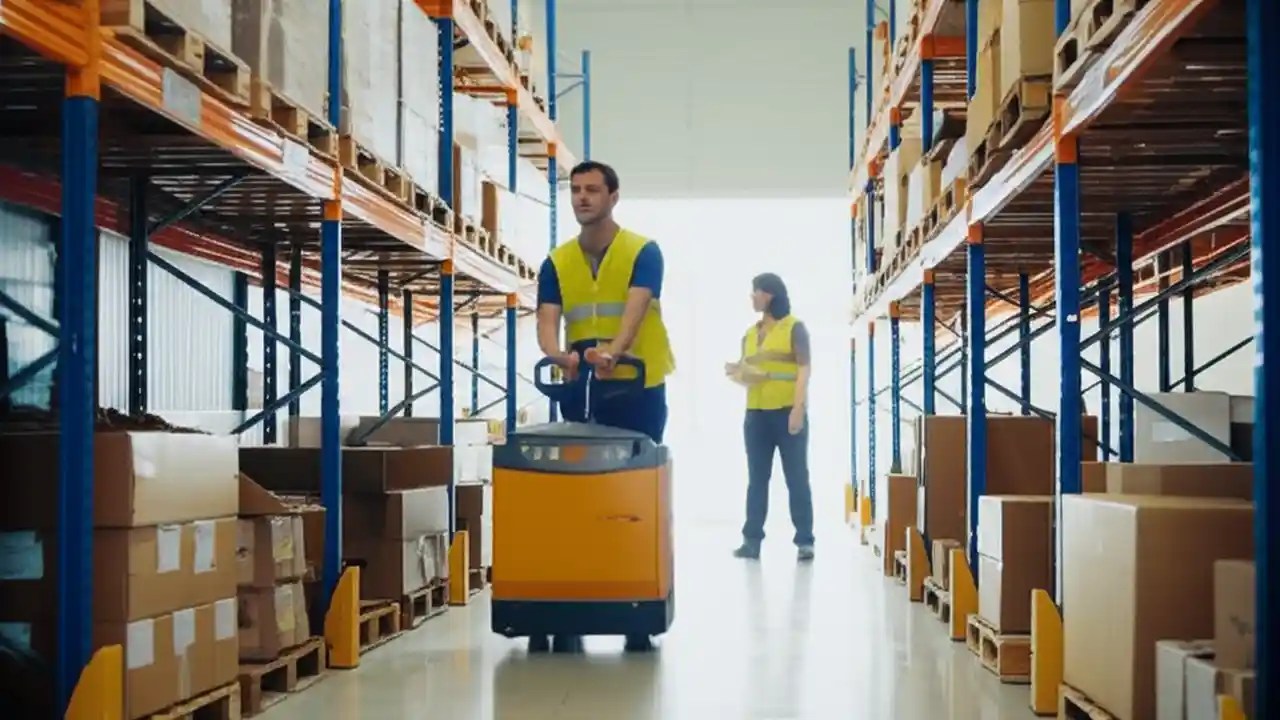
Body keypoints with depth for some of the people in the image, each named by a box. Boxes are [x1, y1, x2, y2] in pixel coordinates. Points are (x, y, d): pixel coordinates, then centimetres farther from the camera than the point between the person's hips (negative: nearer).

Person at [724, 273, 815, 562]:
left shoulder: (794, 328, 1)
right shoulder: (750, 334, 17)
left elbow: (803, 370, -7)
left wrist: (798, 409, -17)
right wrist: (736, 373, -2)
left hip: (787, 413, -5)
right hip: (756, 415, 5)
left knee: (796, 478, -3)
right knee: (757, 478, 4)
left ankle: (804, 541, -2)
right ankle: (752, 539, 5)